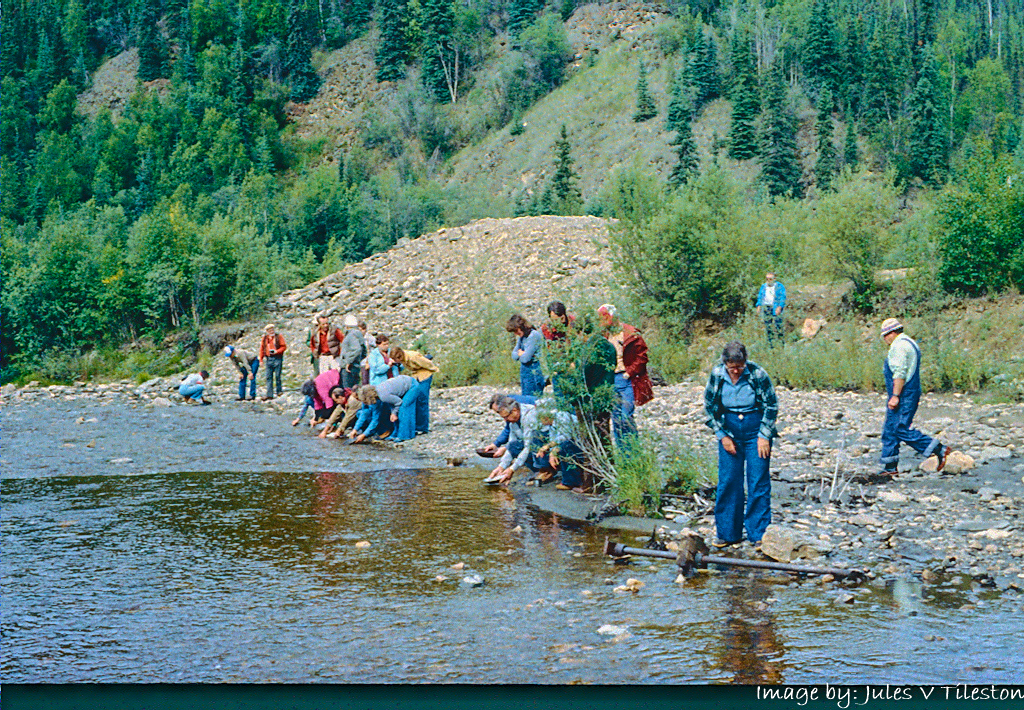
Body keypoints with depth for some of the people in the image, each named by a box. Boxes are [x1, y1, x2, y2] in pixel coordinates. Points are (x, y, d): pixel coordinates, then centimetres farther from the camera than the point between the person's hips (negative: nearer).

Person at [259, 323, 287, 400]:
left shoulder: (279, 336, 3)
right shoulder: (265, 338, 13)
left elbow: (284, 347, -1)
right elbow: (262, 349, 15)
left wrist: (276, 351, -15)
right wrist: (261, 360, 9)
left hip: (277, 358, -4)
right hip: (268, 359, 4)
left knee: (278, 376, -2)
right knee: (269, 377, 0)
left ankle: (279, 391, 13)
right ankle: (269, 395, -1)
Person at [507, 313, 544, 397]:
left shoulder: (534, 335, -16)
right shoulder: (521, 337, 11)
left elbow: (525, 358, -19)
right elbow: (514, 355, 11)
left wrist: (519, 353, 1)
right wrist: (521, 353, -8)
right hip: (524, 371, 9)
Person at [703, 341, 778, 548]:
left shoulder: (757, 374, -15)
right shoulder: (717, 374, -8)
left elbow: (771, 406, -4)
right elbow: (709, 407, 3)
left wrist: (764, 436, -7)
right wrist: (722, 436, 0)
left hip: (756, 431, -2)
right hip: (729, 431, 2)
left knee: (759, 482, -2)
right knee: (728, 482, 3)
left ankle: (759, 534, 6)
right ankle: (727, 533, 12)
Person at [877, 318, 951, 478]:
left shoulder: (899, 346, -14)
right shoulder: (910, 343, 19)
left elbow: (900, 373, -23)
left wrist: (895, 396, -24)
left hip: (903, 396, -11)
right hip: (910, 395, 11)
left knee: (902, 430, -12)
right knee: (889, 430, 11)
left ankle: (939, 450, -10)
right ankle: (890, 467, 12)